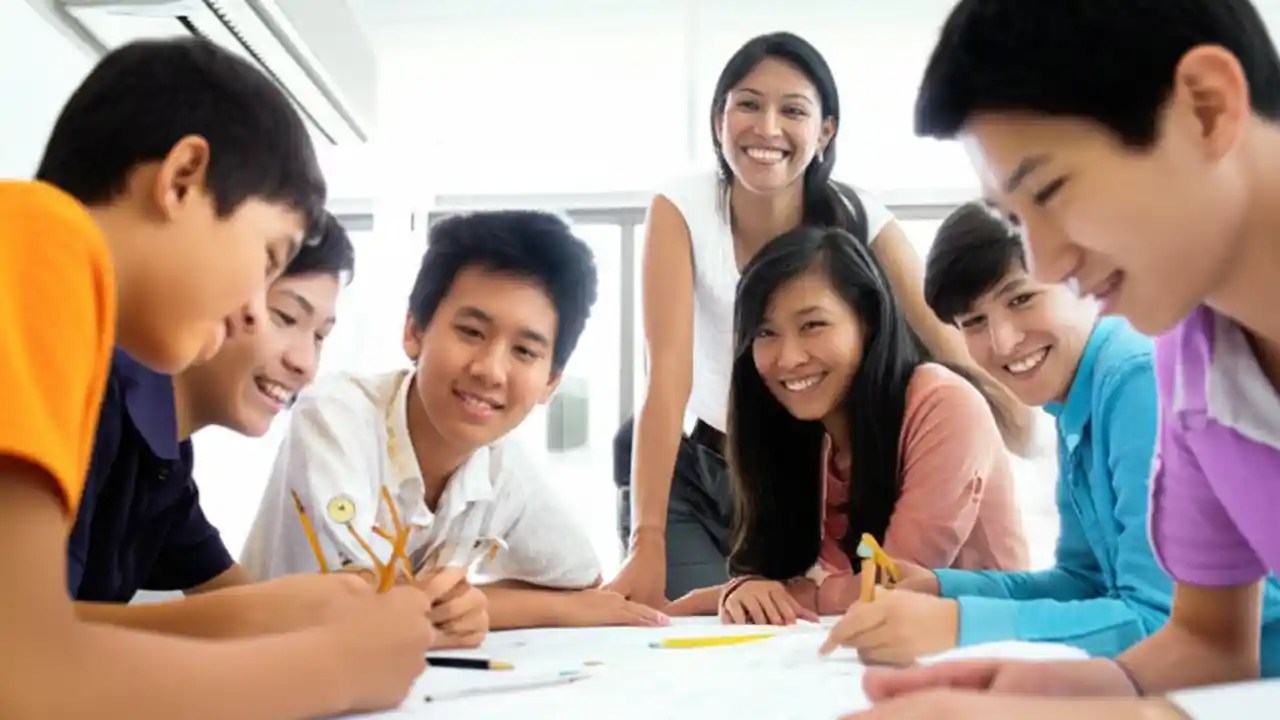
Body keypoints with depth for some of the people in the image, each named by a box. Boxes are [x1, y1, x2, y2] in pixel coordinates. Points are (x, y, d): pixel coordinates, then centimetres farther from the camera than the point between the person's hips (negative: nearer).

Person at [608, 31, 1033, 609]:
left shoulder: (856, 217, -14)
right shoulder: (681, 210, -19)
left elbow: (944, 334, -18)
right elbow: (668, 380, -27)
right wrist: (647, 545, -34)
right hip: (690, 479, -1)